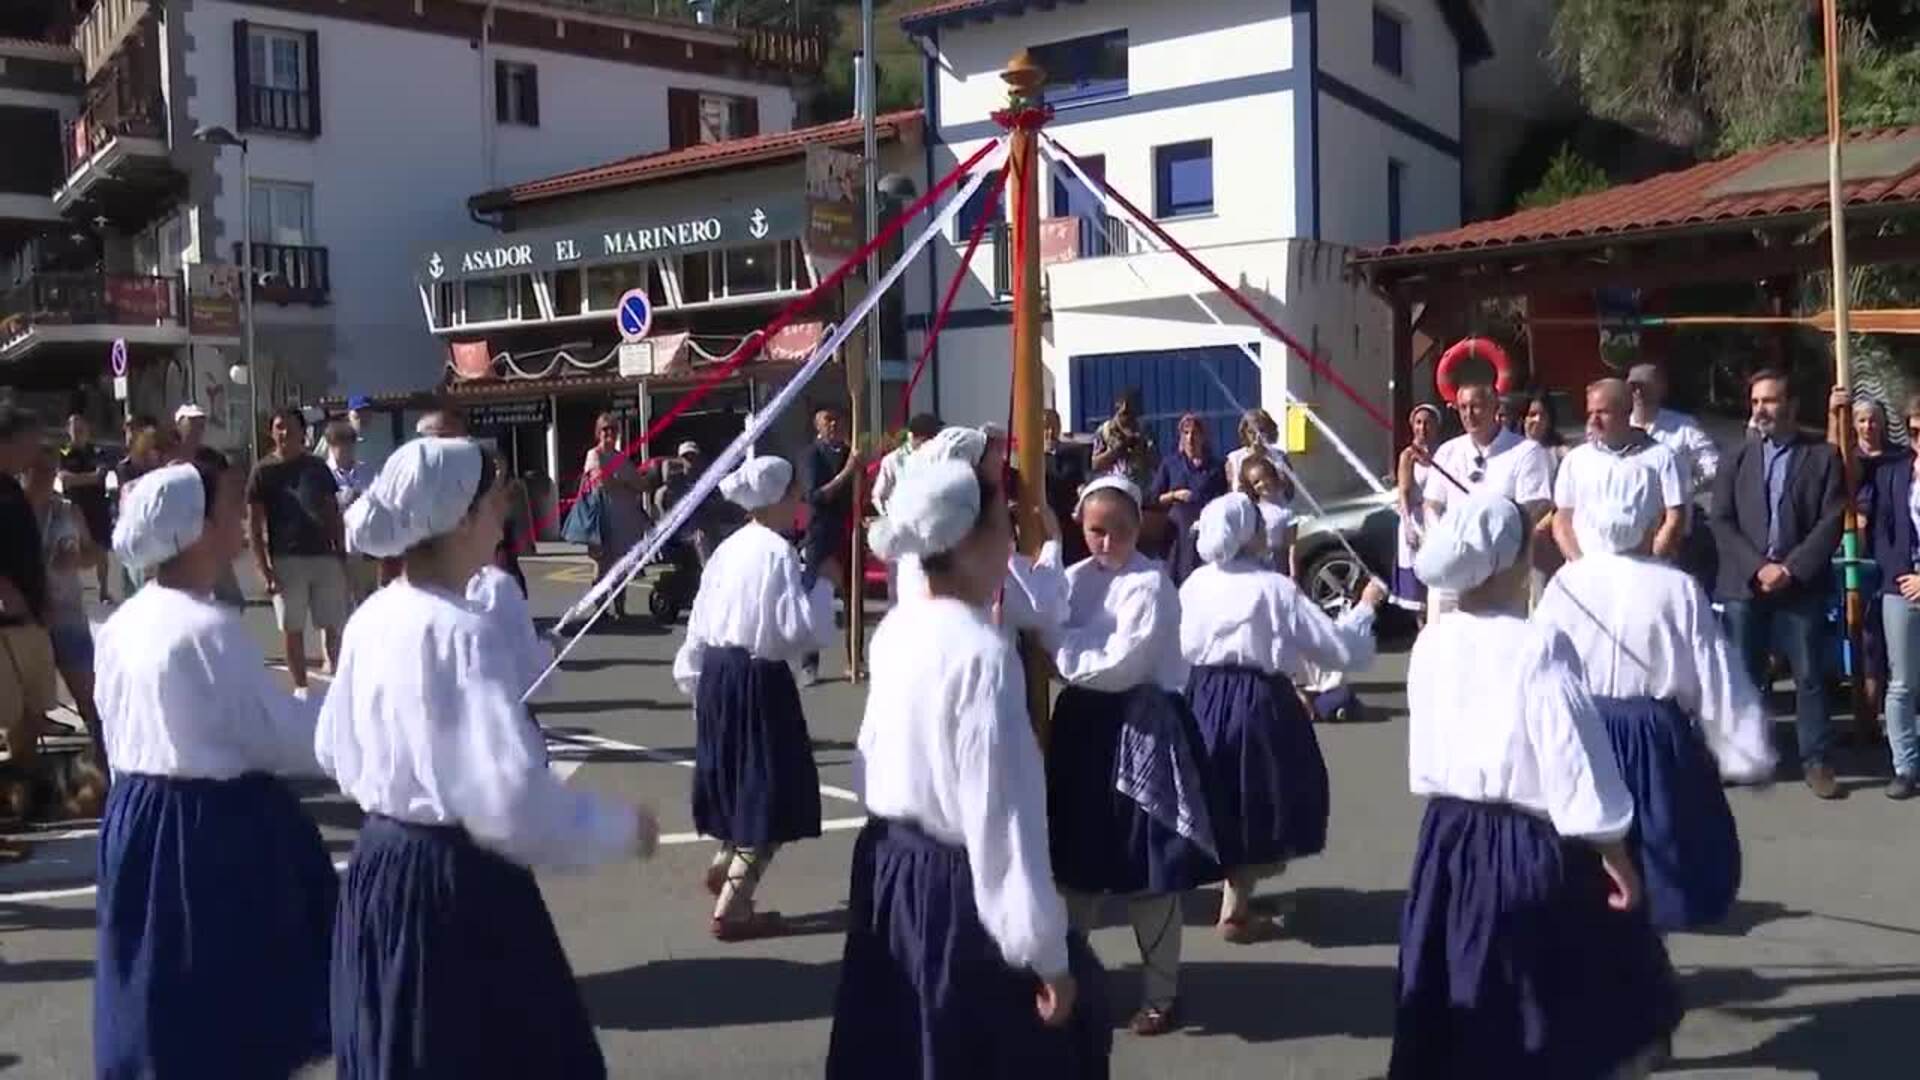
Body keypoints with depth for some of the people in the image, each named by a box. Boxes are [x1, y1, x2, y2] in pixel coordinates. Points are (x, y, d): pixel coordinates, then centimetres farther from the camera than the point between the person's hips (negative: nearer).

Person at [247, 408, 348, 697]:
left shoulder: (317, 467, 8)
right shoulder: (264, 471, 0)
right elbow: (254, 523, -2)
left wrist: (342, 555, 6)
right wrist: (263, 568, -9)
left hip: (325, 556, 2)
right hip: (286, 560, -2)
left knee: (333, 626, 5)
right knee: (293, 629, 4)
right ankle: (301, 688, 12)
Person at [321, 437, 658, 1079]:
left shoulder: (371, 619, 3)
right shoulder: (464, 633, -22)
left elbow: (336, 751, 16)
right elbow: (511, 801, -27)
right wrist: (622, 828, -14)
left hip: (379, 868, 9)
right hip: (456, 883, -9)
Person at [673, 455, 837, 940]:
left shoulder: (730, 548, 8)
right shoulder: (779, 552, -16)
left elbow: (701, 621, 12)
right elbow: (802, 628, -21)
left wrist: (695, 680, 20)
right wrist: (823, 581, -7)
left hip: (718, 673, 8)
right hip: (759, 679, -8)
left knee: (741, 781, 25)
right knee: (770, 791, 3)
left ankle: (724, 866, 32)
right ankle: (732, 908, 7)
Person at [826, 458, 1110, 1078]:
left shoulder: (895, 630, 4)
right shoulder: (982, 653, -23)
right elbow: (1003, 817, -23)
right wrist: (1046, 952, -17)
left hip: (889, 868, 9)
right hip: (955, 888, -9)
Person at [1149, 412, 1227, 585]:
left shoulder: (1215, 466, 10)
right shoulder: (1170, 463, 11)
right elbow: (1155, 499, 10)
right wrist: (1174, 495, -6)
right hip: (1178, 530, 1)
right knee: (1176, 576, -6)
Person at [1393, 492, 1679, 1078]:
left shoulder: (1429, 644, 1)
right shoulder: (1538, 647, -19)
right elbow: (1574, 757, -18)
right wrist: (1612, 850, -10)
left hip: (1449, 840, 6)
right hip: (1530, 846, -6)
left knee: (1462, 1014, 16)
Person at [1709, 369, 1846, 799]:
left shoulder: (1822, 456, 3)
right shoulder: (1737, 458, 9)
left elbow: (1831, 522, -3)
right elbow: (1720, 521, 2)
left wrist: (1790, 569, -13)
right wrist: (1758, 567, -11)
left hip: (1801, 586, -1)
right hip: (1744, 586, 2)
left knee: (1810, 677, 4)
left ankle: (1816, 761, 12)